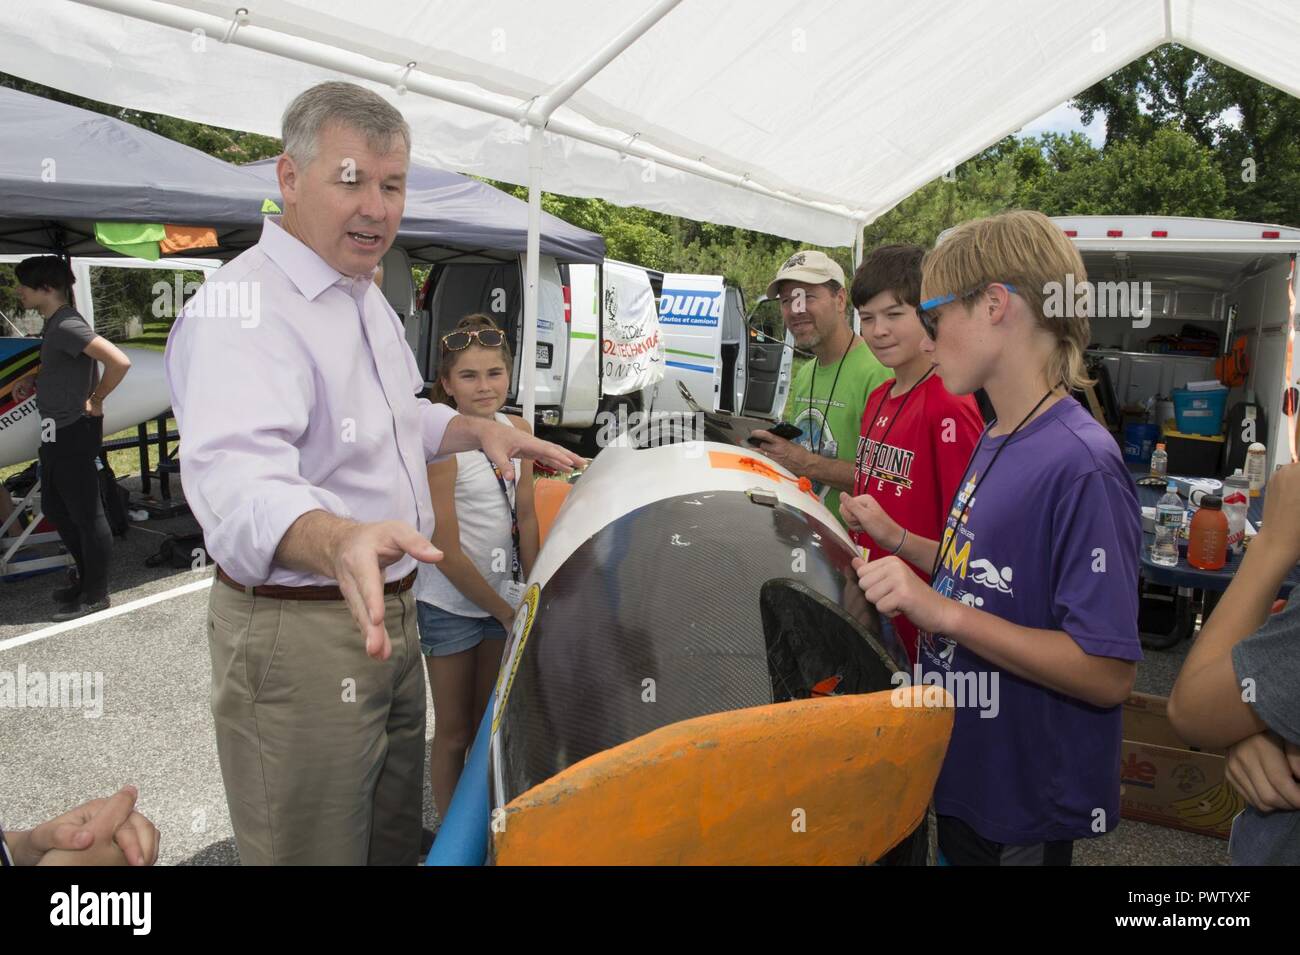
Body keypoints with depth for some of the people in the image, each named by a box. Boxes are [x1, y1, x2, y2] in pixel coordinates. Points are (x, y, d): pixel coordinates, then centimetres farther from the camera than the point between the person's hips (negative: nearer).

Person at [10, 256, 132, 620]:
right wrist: (32, 378, 11)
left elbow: (119, 362, -31)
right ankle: (86, 576, 33)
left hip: (73, 433, -11)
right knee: (55, 508, 20)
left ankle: (95, 594, 11)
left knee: (86, 514, 0)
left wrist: (96, 400, -18)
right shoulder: (53, 323, 10)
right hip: (56, 432, 11)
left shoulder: (67, 326, -19)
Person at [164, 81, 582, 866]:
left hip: (389, 610, 9)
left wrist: (477, 430, 10)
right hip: (297, 630, -9)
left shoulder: (369, 299, 10)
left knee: (397, 836, 24)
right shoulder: (242, 307, -22)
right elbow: (236, 474, -40)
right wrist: (335, 542, -58)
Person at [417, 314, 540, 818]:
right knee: (454, 731, 8)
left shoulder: (517, 430, -1)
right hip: (451, 605, -6)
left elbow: (525, 519, 5)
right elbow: (447, 550, -19)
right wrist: (506, 611, -12)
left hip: (504, 598, 6)